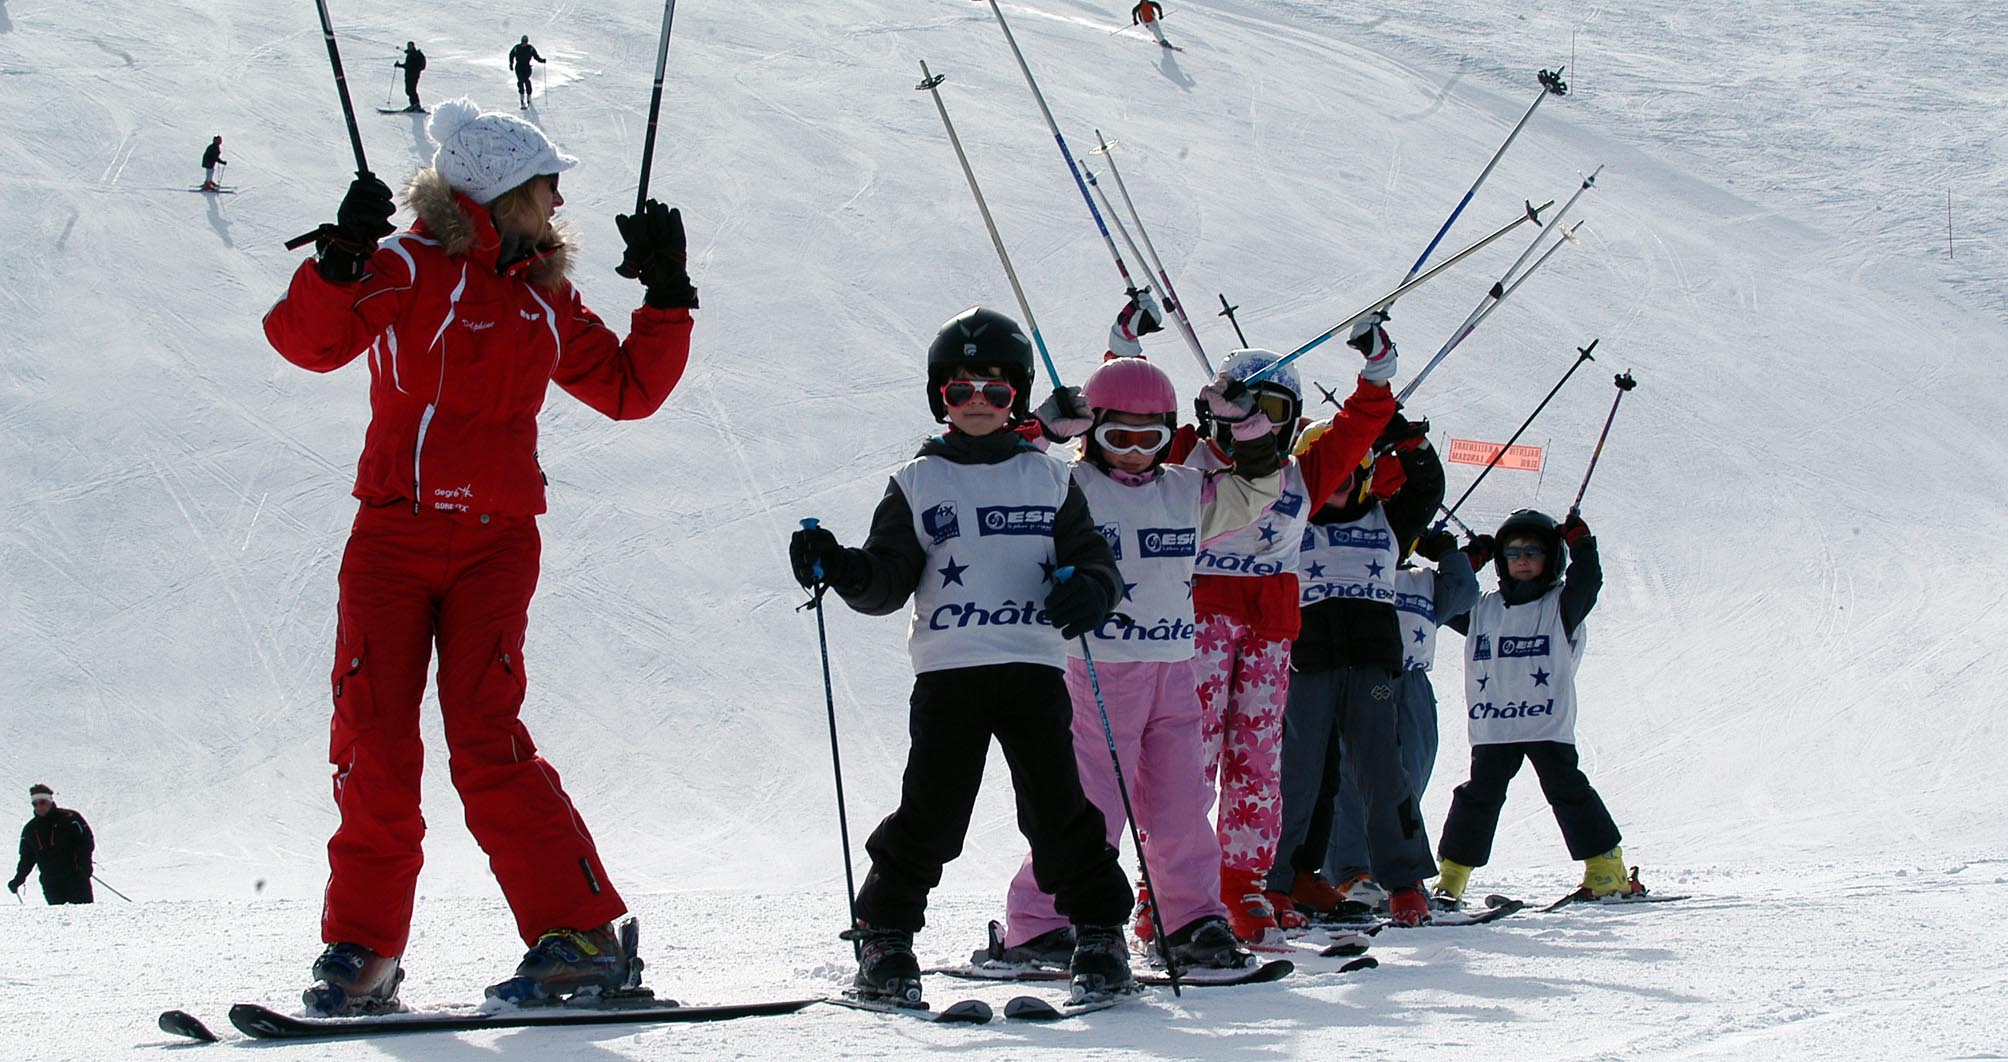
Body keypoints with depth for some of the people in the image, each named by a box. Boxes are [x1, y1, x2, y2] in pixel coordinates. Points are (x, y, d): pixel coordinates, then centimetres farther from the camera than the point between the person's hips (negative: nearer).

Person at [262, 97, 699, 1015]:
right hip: (392, 532, -1)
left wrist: (667, 292, 12)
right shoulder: (407, 270, 0)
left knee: (484, 734, -14)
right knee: (373, 741, -4)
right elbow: (305, 339, -13)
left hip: (495, 542, 1)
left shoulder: (544, 301, 14)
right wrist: (340, 257, -29)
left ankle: (581, 933, -13)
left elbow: (630, 388, 21)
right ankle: (363, 949, 8)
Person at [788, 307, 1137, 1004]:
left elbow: (1094, 558, 12)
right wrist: (843, 570, -16)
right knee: (931, 813, -4)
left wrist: (1088, 591, -10)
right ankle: (884, 935, 8)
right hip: (947, 670, -1)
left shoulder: (1050, 480, 13)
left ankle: (1099, 932, 9)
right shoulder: (917, 483, 10)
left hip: (1034, 666, 1)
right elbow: (888, 579, 4)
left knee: (1059, 808, -2)